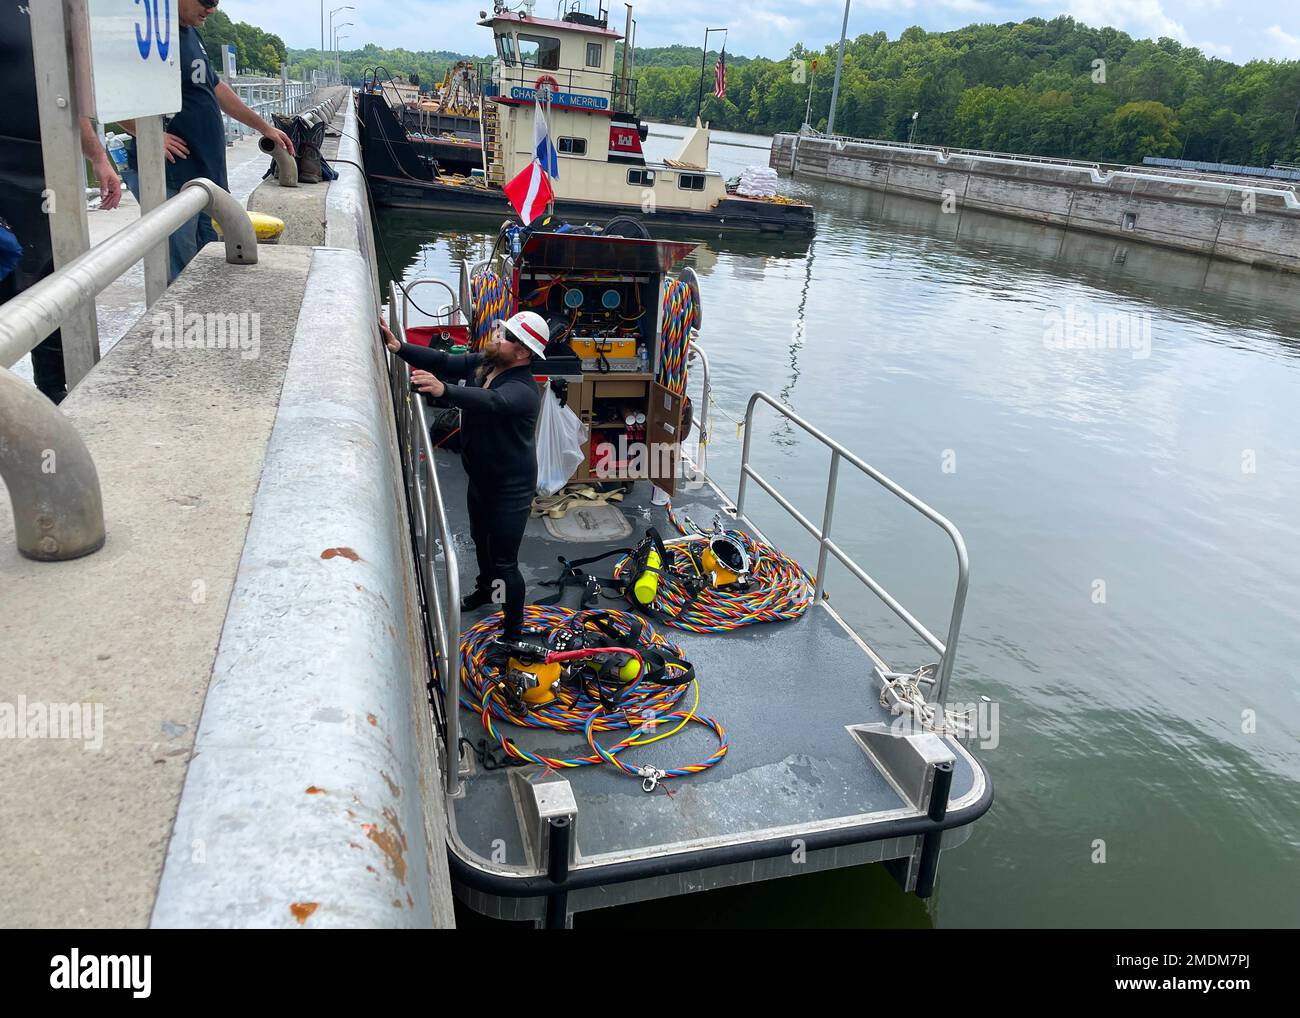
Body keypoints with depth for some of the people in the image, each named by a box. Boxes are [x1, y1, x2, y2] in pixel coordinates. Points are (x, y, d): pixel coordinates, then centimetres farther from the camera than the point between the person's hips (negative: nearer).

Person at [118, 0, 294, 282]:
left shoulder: (191, 34, 17)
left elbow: (216, 89, 30)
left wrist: (264, 127, 34)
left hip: (204, 172, 9)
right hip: (170, 178, -9)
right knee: (180, 279, -7)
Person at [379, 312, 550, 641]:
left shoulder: (523, 390, -31)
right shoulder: (482, 362, -5)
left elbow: (490, 401, -50)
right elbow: (443, 361, -10)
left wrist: (444, 390, -66)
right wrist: (400, 347, -26)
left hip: (510, 488, -9)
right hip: (479, 478, 9)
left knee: (504, 561, 0)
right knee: (480, 540, 31)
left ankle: (513, 631, 18)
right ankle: (485, 589, 58)